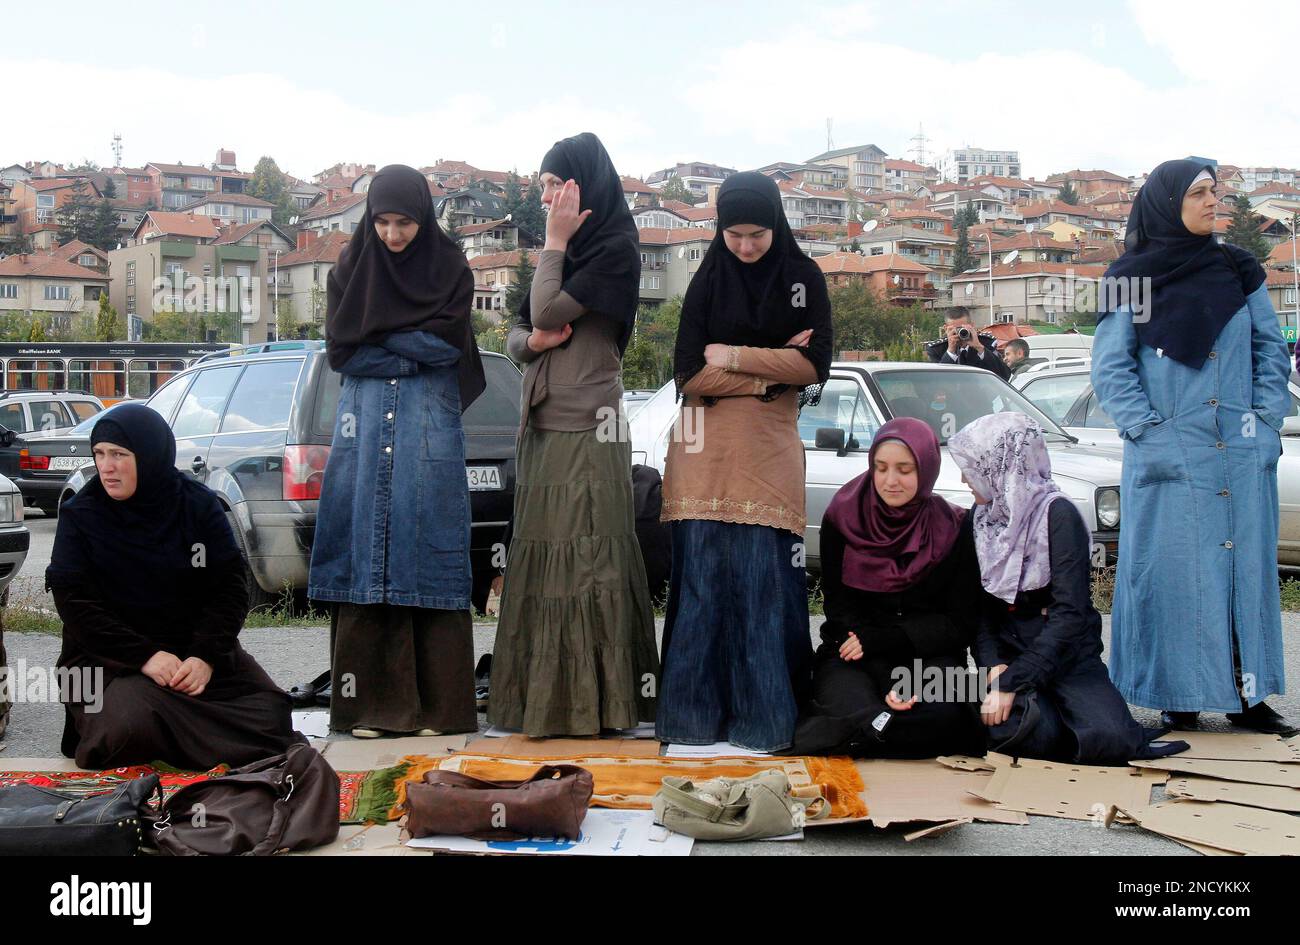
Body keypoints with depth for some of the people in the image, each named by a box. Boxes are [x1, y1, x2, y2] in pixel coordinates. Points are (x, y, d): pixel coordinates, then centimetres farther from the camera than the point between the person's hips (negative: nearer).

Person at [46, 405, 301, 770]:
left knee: (268, 712, -21)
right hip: (109, 659, -2)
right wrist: (144, 656, -20)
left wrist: (206, 656, -18)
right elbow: (75, 603, -8)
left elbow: (230, 588, -2)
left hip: (197, 648, 2)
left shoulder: (199, 504, 2)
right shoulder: (79, 516, 0)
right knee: (129, 726, -34)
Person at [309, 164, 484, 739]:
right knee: (366, 551, -2)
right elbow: (339, 348, 0)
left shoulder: (450, 269, 5)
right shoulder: (350, 268, 10)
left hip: (429, 428, -2)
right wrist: (413, 347, -5)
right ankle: (369, 701, 1)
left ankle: (436, 704, -3)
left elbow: (447, 343, -8)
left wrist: (377, 334, -5)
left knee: (426, 554, -5)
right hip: (364, 423, 2)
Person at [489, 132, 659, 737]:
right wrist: (532, 340, -4)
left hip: (587, 427, -8)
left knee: (583, 556, -9)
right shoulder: (569, 251, 19)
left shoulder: (615, 250, -6)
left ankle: (589, 699, -6)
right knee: (541, 557, 7)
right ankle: (543, 696, 11)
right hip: (543, 424, 8)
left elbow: (547, 312, -14)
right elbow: (519, 333, 18)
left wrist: (556, 241, -5)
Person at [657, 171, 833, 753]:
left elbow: (814, 365, -5)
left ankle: (764, 715, 4)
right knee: (702, 580, -2)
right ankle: (695, 714, 5)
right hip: (707, 451, 1)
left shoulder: (803, 279, 6)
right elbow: (689, 375, -2)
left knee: (766, 585, -4)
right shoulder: (708, 281, 6)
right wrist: (770, 371, -5)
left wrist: (731, 356, -5)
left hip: (770, 453, 0)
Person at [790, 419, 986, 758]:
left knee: (944, 712, -34)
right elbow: (838, 607, -2)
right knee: (859, 714, -34)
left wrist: (879, 640, -12)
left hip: (927, 655, 1)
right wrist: (891, 684, -17)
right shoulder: (842, 518, 0)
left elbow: (962, 624, -1)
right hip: (850, 654, 0)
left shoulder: (954, 528, 0)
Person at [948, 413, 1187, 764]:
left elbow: (1070, 613, -18)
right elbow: (981, 606, 5)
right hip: (1008, 653, 3)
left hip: (1068, 656, -3)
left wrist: (1012, 682, -24)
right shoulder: (981, 517, 6)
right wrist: (993, 666, -15)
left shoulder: (1057, 514, -10)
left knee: (1107, 737, -30)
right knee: (1028, 730, -31)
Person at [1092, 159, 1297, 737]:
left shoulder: (1238, 270, 10)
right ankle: (1181, 696, 6)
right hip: (1170, 457, -3)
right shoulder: (1133, 279, 1)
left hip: (1243, 453, 3)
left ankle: (1246, 693, 11)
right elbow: (1109, 367, -1)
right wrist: (1146, 429, -10)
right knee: (1175, 570, -1)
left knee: (1246, 565, 4)